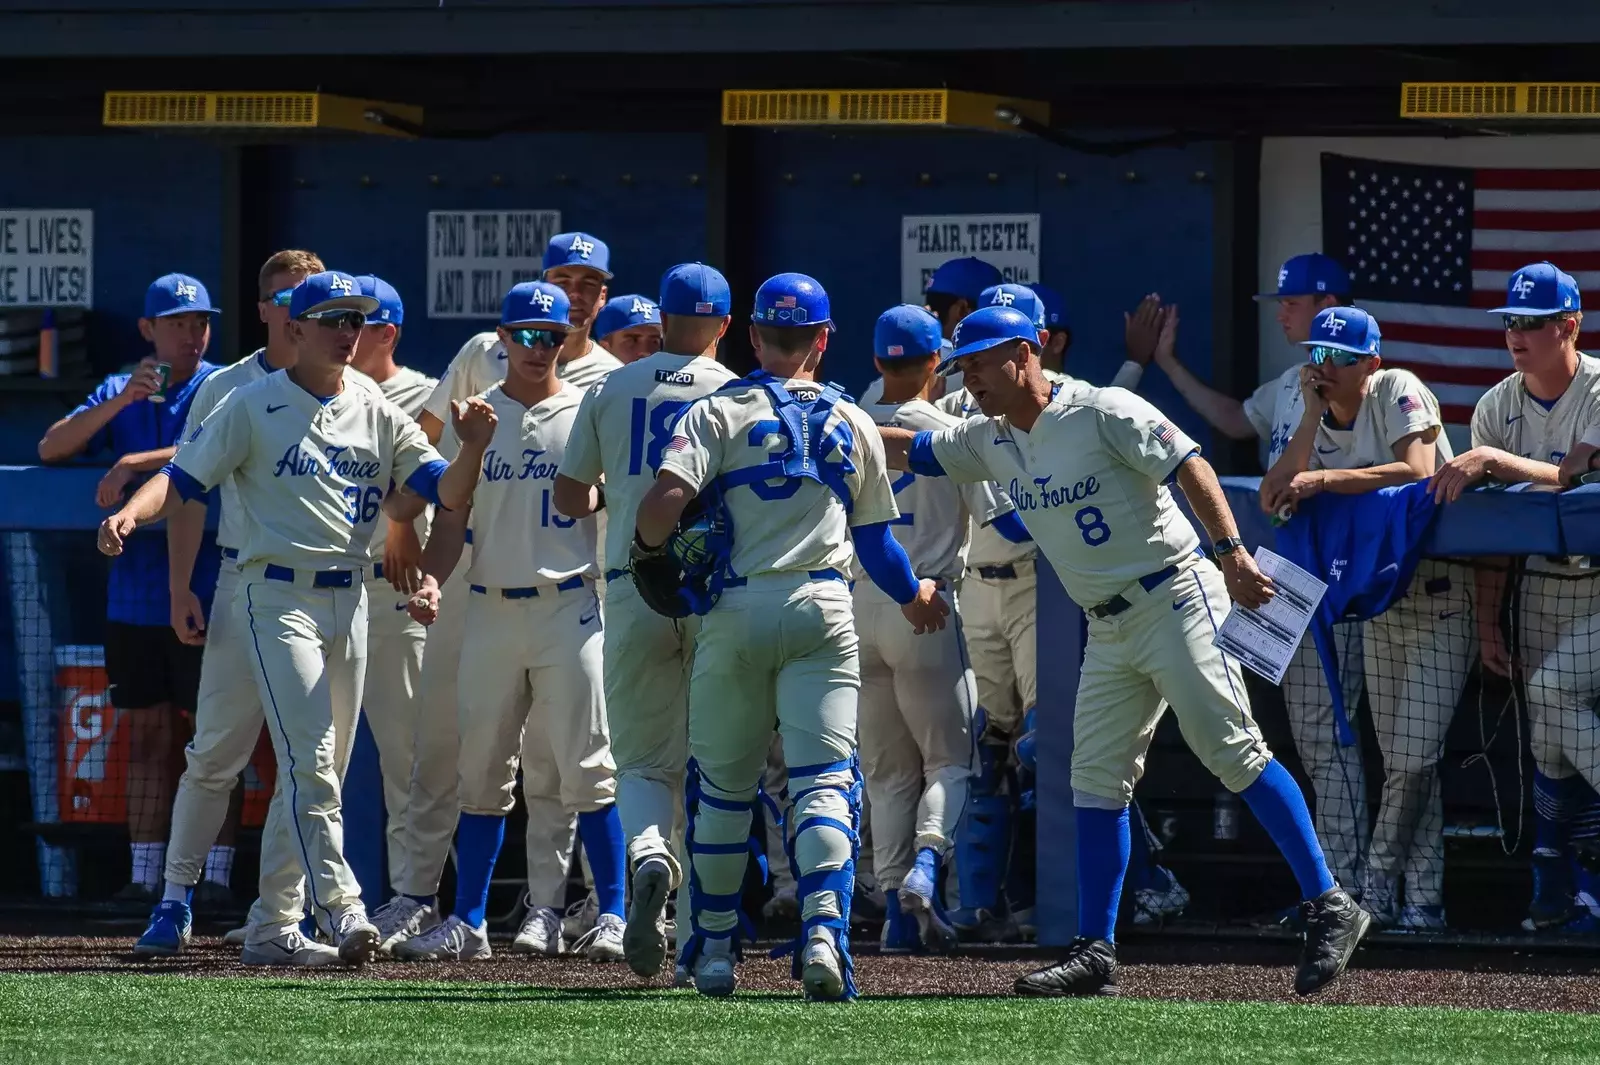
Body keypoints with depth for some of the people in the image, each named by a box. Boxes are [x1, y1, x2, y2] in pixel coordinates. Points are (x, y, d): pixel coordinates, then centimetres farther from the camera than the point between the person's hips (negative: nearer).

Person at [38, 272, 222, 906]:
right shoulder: (120, 393, 13)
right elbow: (51, 450, 2)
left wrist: (135, 463, -22)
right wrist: (120, 403, -11)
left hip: (207, 588, -4)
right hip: (134, 596, 4)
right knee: (147, 735, 6)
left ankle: (216, 875, -4)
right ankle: (145, 874, 9)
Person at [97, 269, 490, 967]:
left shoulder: (377, 416, 11)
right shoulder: (253, 407, -1)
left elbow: (447, 492, 5)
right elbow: (184, 478, -5)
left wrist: (474, 446, -15)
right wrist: (128, 515, -25)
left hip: (350, 600, 5)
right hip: (278, 595, -5)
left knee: (322, 769, 7)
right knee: (310, 760, -16)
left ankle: (276, 921, 14)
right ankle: (341, 908, -22)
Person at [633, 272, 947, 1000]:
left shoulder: (719, 414, 2)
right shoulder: (853, 425, 10)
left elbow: (667, 497, -14)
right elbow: (874, 540, 18)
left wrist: (649, 545, 9)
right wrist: (914, 598, 37)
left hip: (735, 611, -1)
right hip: (822, 610, 1)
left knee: (722, 784, 12)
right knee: (825, 780, -5)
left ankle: (712, 948, 20)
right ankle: (824, 934, -25)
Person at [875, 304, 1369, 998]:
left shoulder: (1102, 413, -11)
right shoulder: (991, 442, 11)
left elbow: (1190, 465, -16)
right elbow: (907, 451, 22)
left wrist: (1231, 552, -27)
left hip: (1174, 600, -8)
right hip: (1108, 630, 8)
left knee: (1231, 751, -15)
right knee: (1096, 781, 5)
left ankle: (1329, 908, -15)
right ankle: (1095, 952, 8)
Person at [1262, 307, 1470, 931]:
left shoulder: (1399, 393, -12)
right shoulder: (1321, 423, 5)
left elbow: (1416, 470, -29)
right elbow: (1271, 499, -8)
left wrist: (1323, 479, -32)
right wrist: (1313, 416, -12)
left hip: (1440, 589, -7)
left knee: (1414, 754, -10)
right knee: (1399, 759, 6)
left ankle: (1378, 890, 0)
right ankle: (1422, 901, 9)